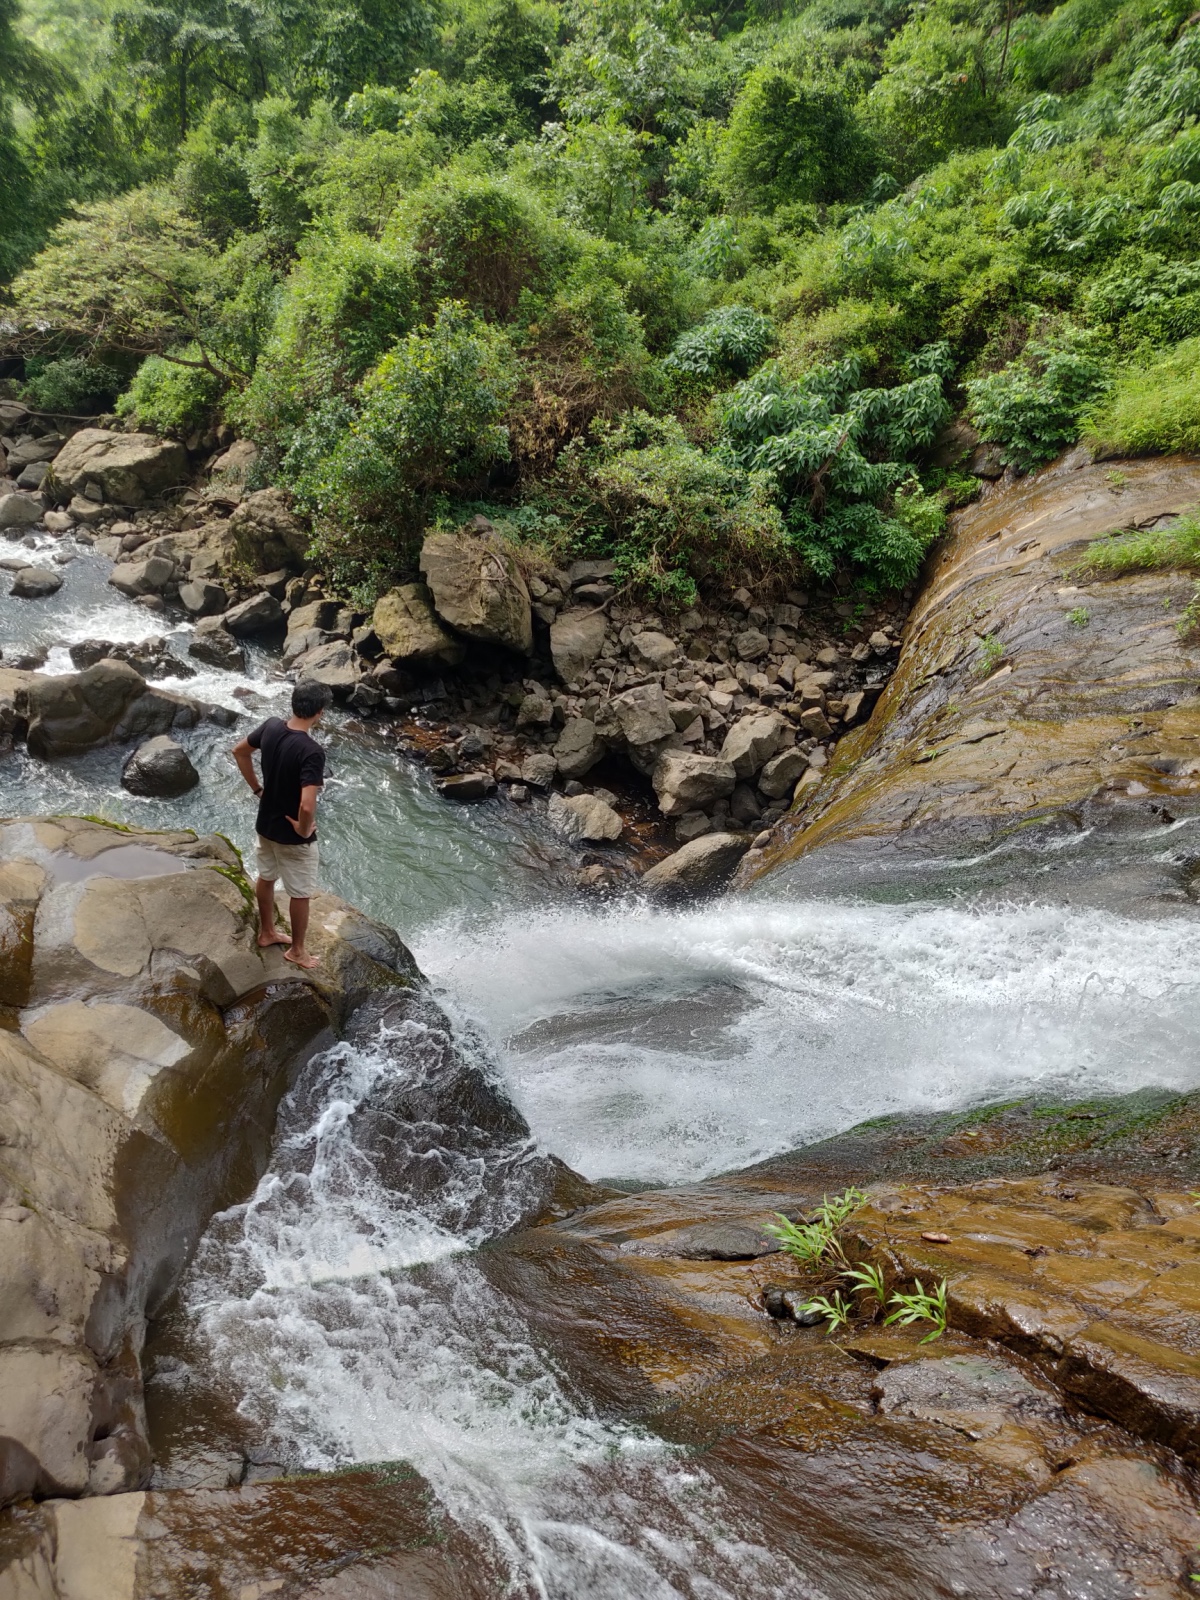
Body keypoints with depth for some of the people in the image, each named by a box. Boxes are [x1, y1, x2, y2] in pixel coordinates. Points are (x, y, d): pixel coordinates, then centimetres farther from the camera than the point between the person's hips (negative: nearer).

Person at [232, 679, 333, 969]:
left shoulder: (271, 726, -10)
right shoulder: (311, 752, -33)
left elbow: (239, 751, 7)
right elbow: (307, 806, -40)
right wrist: (303, 829, -20)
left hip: (265, 823, 7)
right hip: (292, 834, -7)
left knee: (266, 878, 26)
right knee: (300, 893, 13)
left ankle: (266, 933, 46)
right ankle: (297, 951, 31)